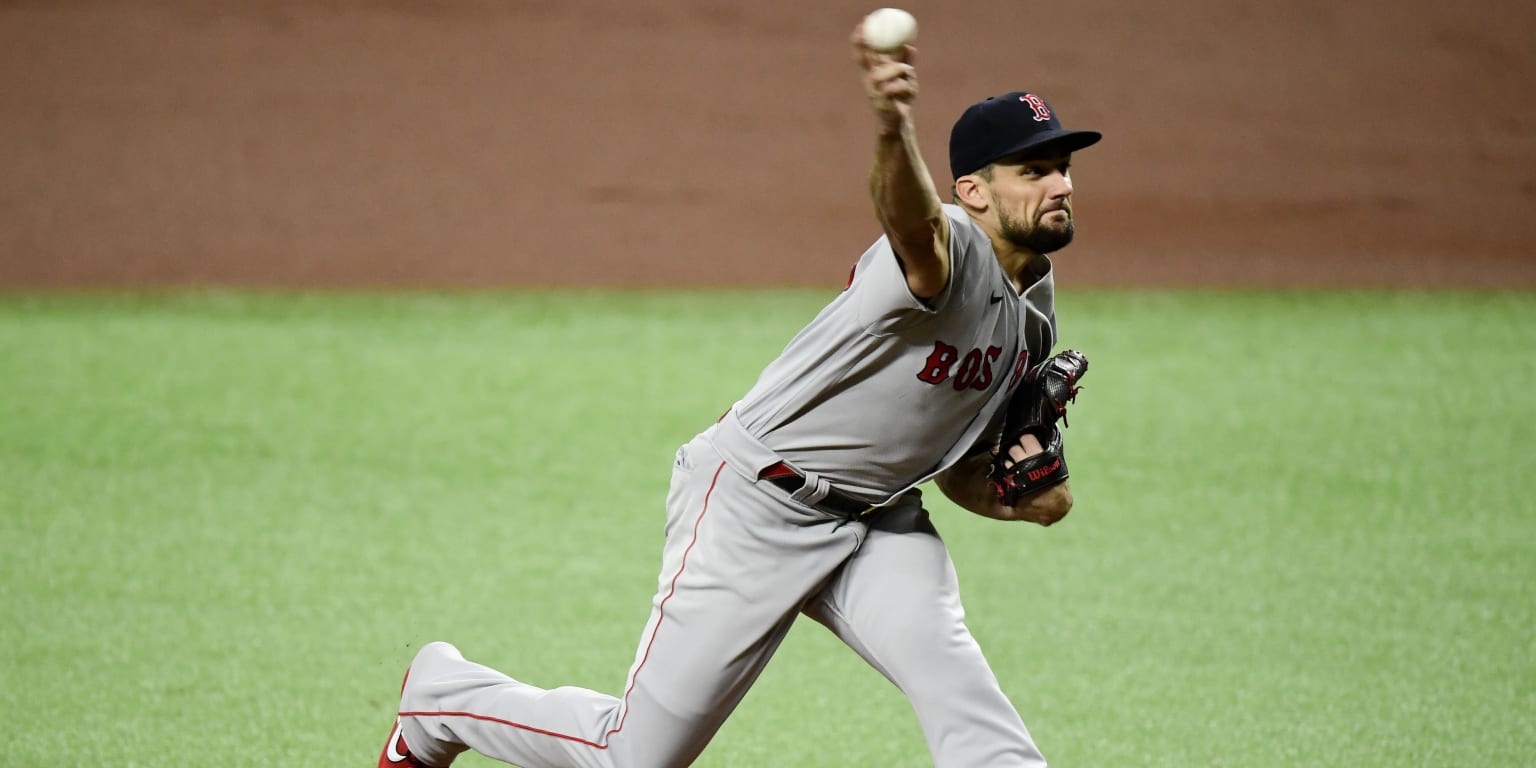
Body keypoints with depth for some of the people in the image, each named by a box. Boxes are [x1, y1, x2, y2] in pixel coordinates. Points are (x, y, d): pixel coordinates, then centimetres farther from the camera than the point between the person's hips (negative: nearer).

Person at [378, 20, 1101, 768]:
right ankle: (441, 692, 26)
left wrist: (1022, 500, -4)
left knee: (958, 689, -22)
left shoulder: (1032, 310, 7)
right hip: (756, 502, -8)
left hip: (875, 519, 8)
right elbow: (907, 213, -50)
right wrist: (893, 131, -73)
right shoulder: (953, 250, -22)